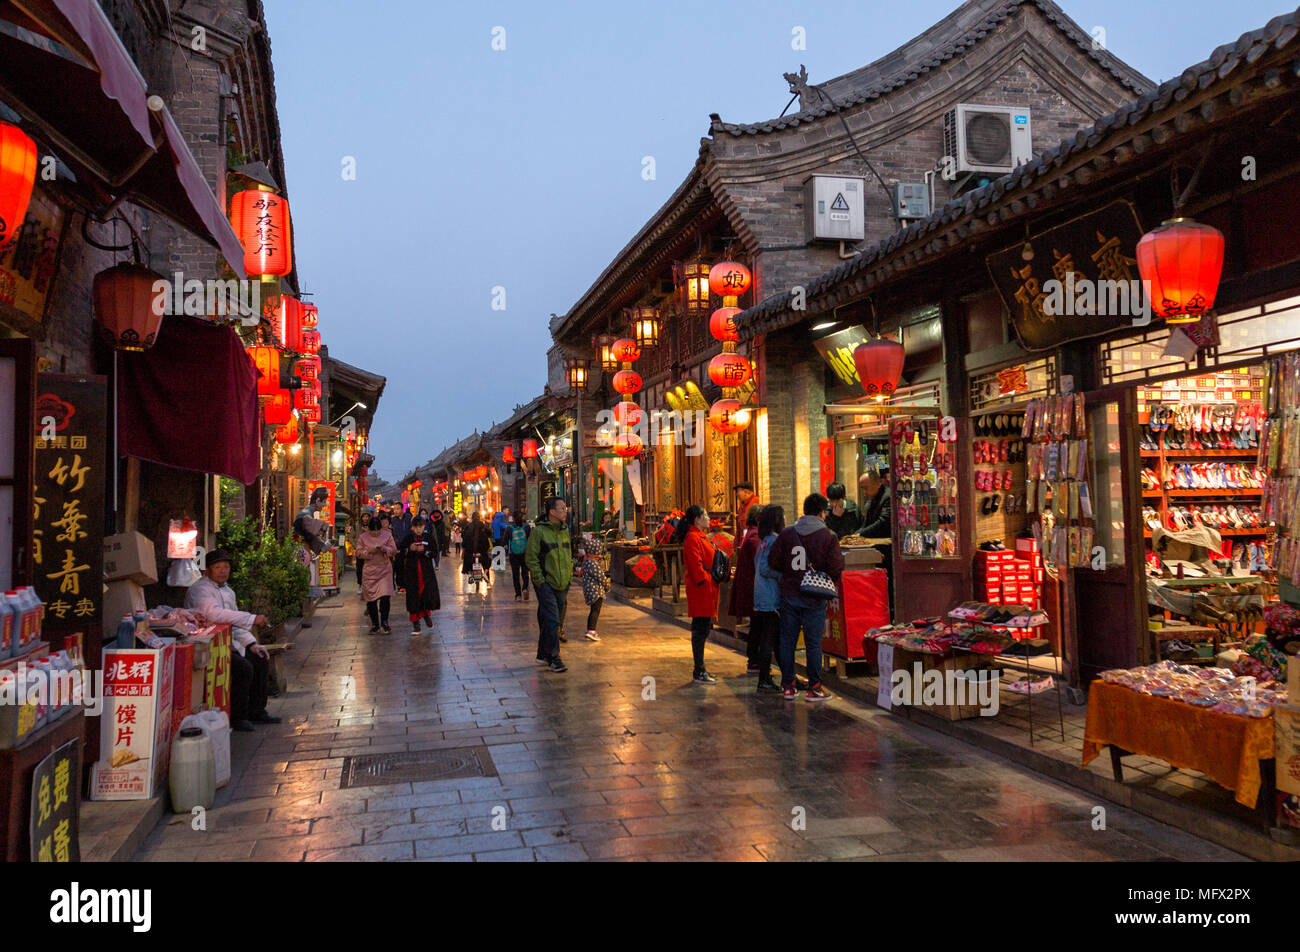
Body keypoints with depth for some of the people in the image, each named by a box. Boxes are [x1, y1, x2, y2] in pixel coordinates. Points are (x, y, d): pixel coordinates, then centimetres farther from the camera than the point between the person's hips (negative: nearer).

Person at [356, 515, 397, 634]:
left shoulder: (387, 535, 3)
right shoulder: (363, 537, 3)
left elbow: (394, 550, 2)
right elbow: (358, 553, 1)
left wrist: (385, 548, -17)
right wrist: (368, 551, -17)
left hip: (384, 570, -1)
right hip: (369, 572, 1)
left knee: (385, 596, -12)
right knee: (371, 599, 4)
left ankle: (384, 622, 4)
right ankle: (374, 624, 17)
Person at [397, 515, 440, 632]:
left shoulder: (428, 538, 3)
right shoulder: (407, 538, 0)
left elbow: (433, 553, 0)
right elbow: (399, 553, -3)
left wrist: (424, 551, -18)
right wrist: (410, 549, -19)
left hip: (427, 572, 1)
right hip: (411, 572, -1)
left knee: (429, 595, -2)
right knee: (413, 598, -3)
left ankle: (426, 614, 29)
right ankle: (415, 623, 7)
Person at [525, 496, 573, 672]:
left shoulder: (565, 530, 12)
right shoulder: (539, 531, -10)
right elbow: (530, 558, -10)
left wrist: (569, 577, 13)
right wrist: (540, 581, -14)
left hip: (562, 584, 7)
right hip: (546, 583, -7)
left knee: (553, 621, 13)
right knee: (551, 621, -11)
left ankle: (543, 654, 24)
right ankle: (553, 657, -6)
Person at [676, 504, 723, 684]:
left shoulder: (700, 536, 19)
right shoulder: (693, 538, -14)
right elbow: (695, 564, -20)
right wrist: (704, 581, -18)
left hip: (707, 591, 11)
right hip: (701, 591, -11)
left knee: (703, 629, 13)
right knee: (700, 630, -6)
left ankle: (700, 669, 20)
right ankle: (699, 673, -1)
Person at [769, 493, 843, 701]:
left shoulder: (786, 533, 1)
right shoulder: (829, 537, -7)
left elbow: (773, 562, 0)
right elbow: (836, 568, -12)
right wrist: (827, 582, 9)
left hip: (789, 596, 3)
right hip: (814, 599, -3)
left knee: (787, 641, 11)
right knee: (813, 643, 5)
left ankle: (787, 686, 17)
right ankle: (814, 688, 10)